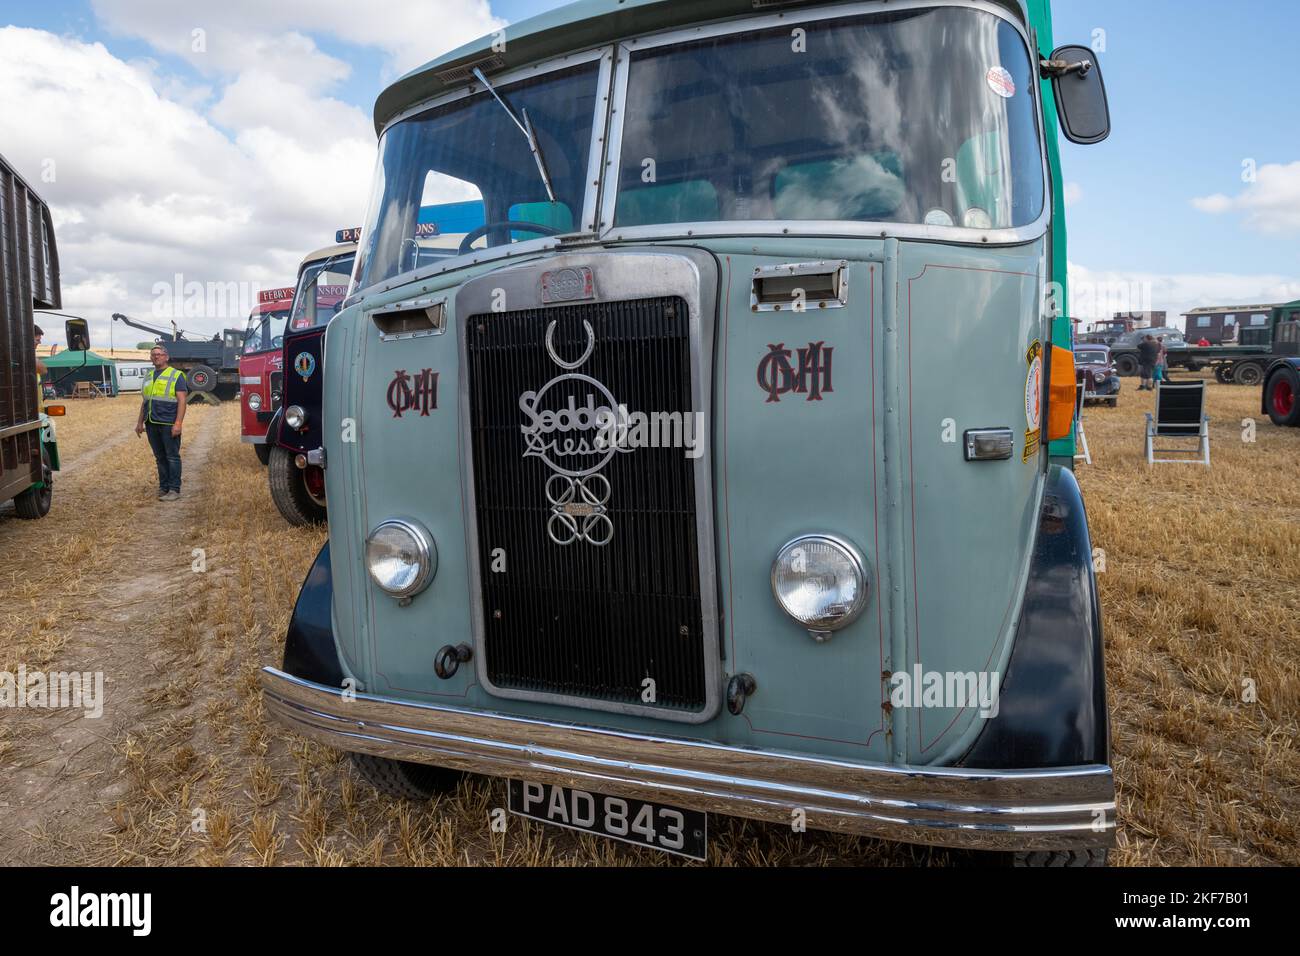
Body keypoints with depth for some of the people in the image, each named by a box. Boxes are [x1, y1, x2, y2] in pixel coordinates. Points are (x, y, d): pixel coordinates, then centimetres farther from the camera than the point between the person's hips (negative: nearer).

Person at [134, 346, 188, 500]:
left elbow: (182, 401, -9)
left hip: (168, 424, -6)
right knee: (160, 457, 10)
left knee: (172, 457, -3)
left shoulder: (176, 375, -2)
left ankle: (174, 489, 0)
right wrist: (140, 422, 17)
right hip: (152, 424, 6)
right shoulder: (149, 377, 17)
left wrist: (178, 423, -17)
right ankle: (163, 487, 16)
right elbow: (144, 401, 23)